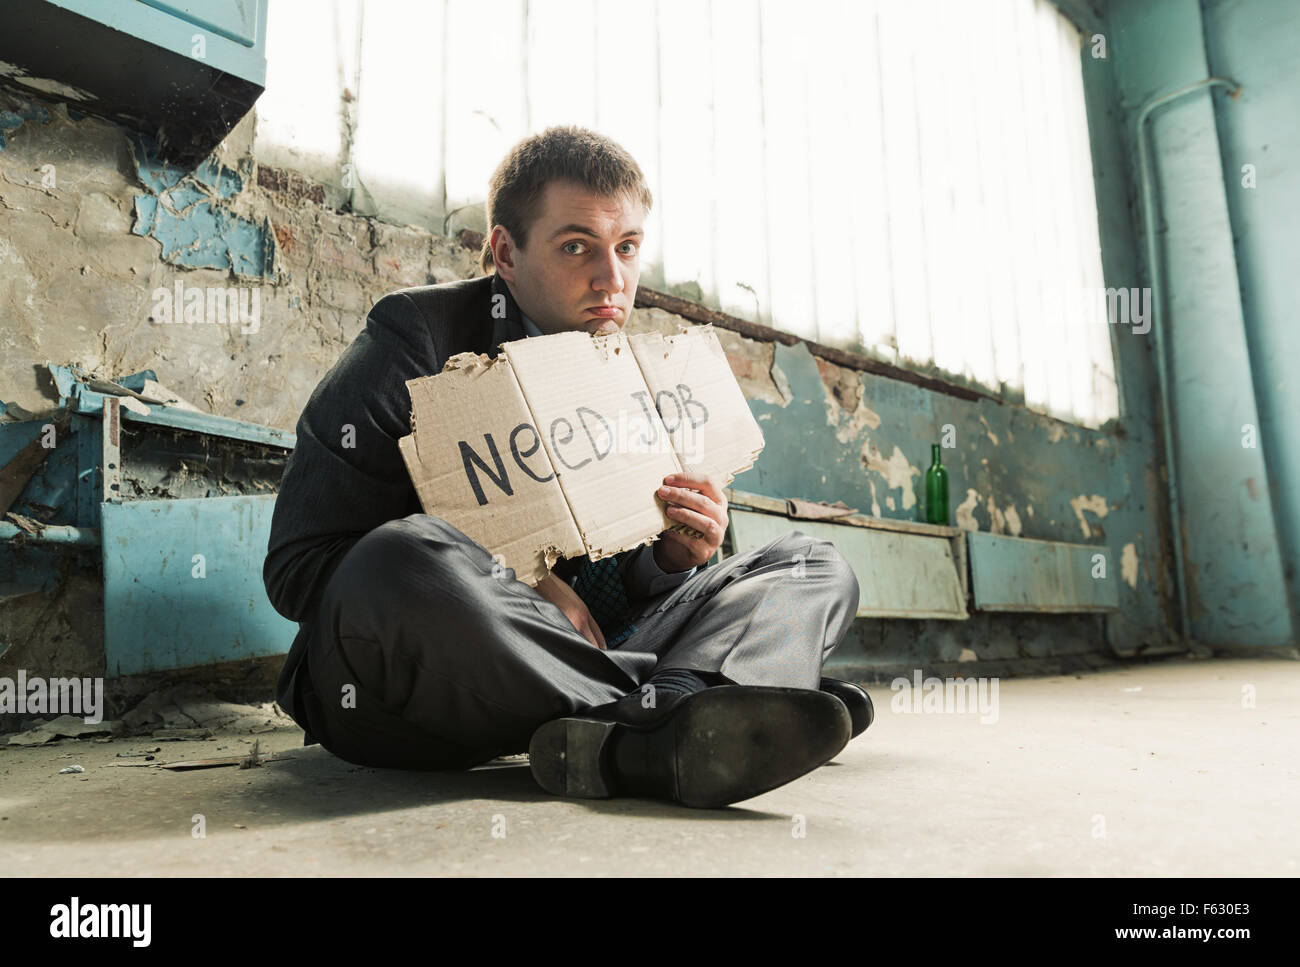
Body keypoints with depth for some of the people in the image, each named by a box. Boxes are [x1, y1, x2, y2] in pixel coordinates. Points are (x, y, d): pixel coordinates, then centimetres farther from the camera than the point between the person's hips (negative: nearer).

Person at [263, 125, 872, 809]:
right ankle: (671, 724, -26)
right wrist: (517, 590, -19)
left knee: (814, 564, -4)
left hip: (587, 656, 5)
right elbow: (297, 567, -11)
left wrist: (677, 555, -10)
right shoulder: (414, 338, -5)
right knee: (404, 559, -37)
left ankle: (653, 725, -35)